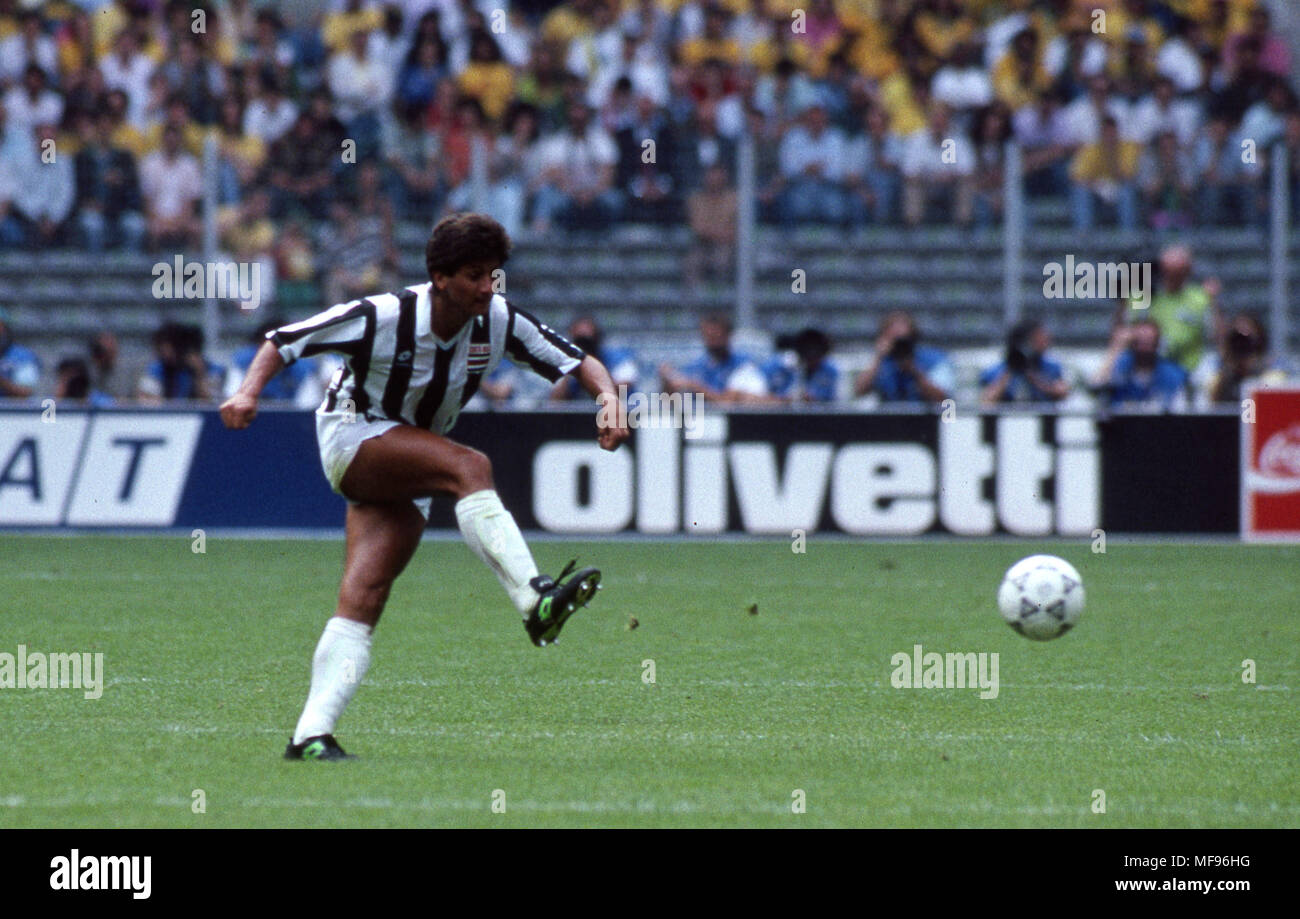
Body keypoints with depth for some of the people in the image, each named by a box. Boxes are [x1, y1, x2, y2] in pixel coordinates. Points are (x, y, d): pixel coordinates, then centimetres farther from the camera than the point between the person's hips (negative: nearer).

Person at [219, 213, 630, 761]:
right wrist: (250, 391, -29)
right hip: (353, 439, -5)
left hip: (404, 480, 5)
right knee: (470, 466, -31)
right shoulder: (383, 318, -20)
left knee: (363, 599, -14)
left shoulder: (498, 322, -7)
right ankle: (535, 602, -45)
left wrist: (609, 399, -21)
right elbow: (284, 342, -12)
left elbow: (577, 361, -1)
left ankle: (311, 734, -20)